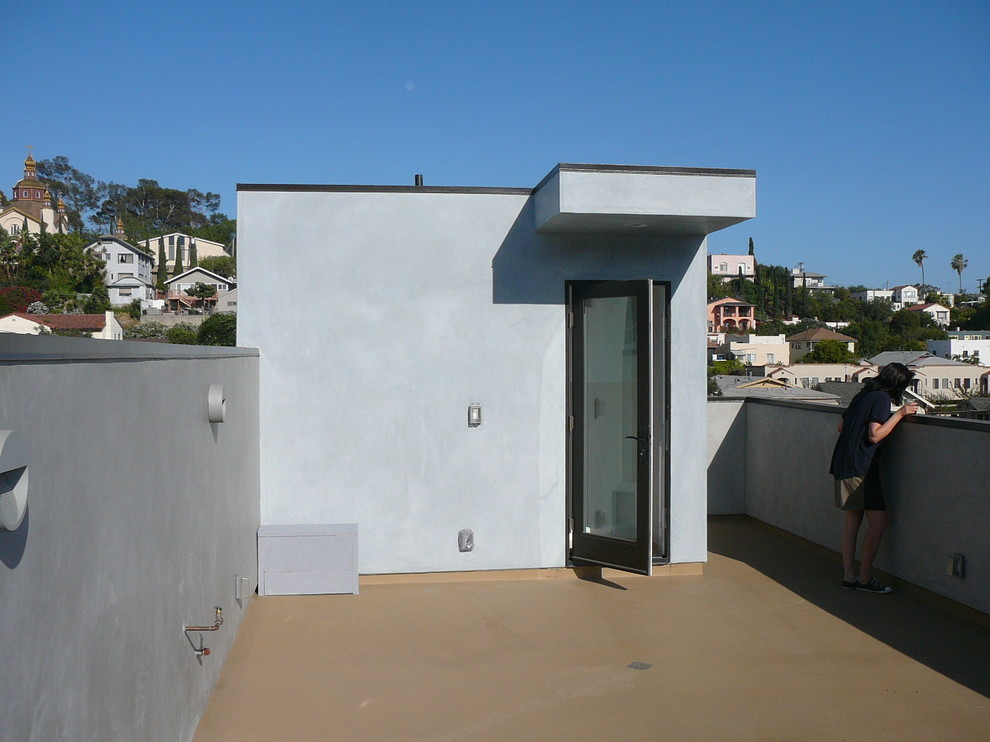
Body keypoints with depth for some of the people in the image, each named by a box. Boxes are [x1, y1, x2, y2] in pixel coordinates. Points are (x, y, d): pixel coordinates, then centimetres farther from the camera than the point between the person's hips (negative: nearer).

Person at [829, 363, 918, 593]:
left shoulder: (863, 395, 16)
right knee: (878, 522, -5)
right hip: (861, 468, -10)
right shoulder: (882, 398, -10)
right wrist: (899, 414, -13)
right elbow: (875, 435, -17)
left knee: (852, 519, 11)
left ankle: (849, 576, 14)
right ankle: (865, 578, -1)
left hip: (844, 465, 10)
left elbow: (841, 426, 24)